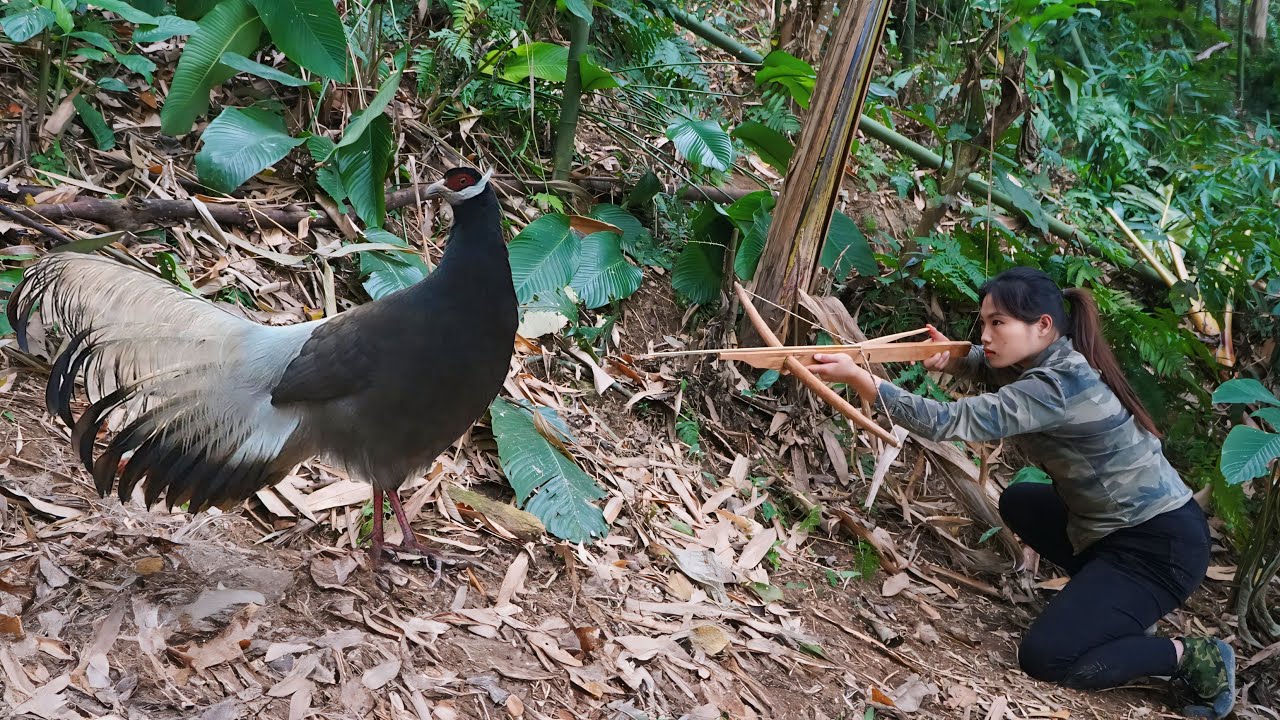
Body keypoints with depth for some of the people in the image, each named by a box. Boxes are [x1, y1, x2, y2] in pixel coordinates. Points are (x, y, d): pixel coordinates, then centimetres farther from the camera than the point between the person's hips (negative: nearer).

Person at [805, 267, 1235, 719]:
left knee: (1044, 658, -15)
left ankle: (1194, 658, 0)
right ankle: (1117, 604, 20)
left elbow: (952, 423, -31)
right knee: (1018, 503, 26)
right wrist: (950, 358, -5)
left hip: (1161, 546, -10)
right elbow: (987, 364, 19)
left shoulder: (1057, 387, -26)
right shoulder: (1050, 361, 2)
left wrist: (858, 378, -31)